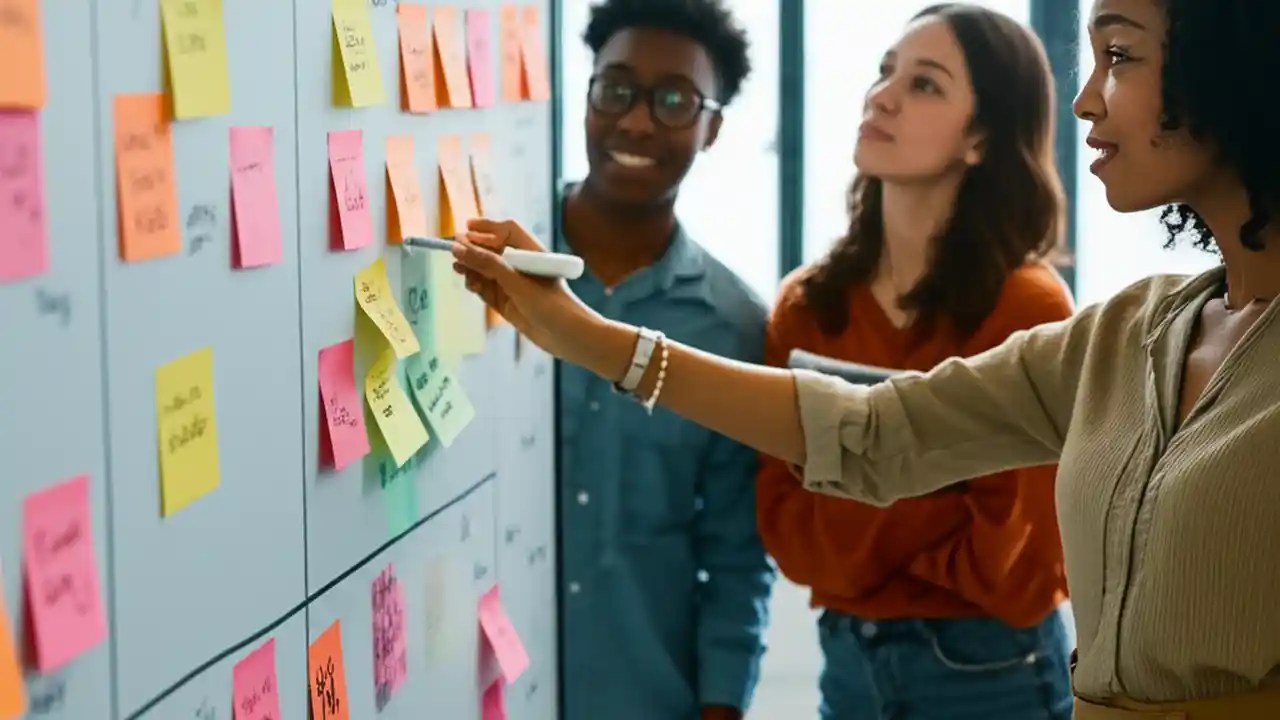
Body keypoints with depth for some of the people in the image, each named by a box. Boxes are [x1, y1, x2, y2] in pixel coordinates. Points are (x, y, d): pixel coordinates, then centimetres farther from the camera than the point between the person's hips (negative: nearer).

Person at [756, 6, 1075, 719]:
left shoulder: (1029, 308, -13)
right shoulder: (805, 305, 1)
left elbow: (1019, 569, -14)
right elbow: (785, 528, -5)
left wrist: (847, 516, -13)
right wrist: (935, 511, -18)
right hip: (847, 662, 4)